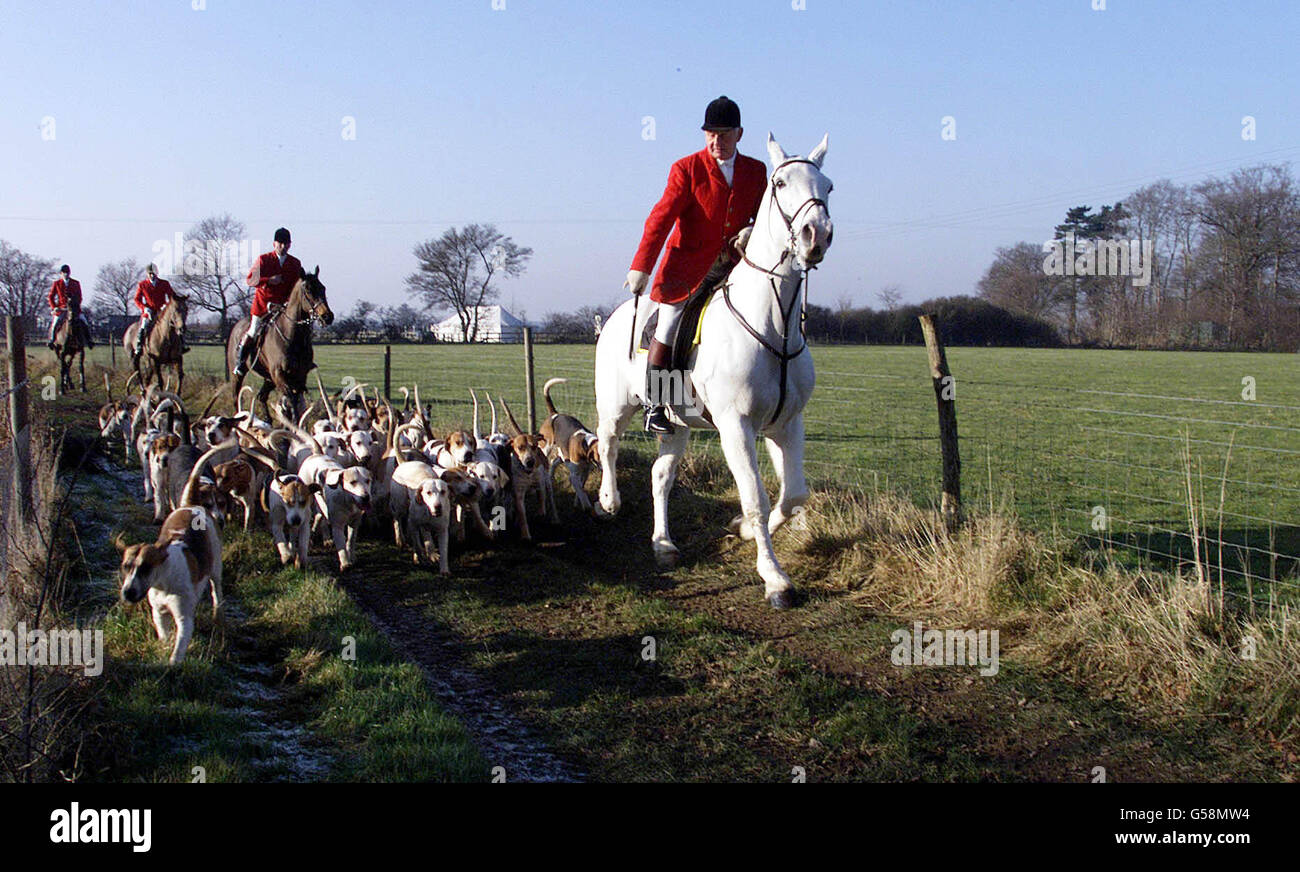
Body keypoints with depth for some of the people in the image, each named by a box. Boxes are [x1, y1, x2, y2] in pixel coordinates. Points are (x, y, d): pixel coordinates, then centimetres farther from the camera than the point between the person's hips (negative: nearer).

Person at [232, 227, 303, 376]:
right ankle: (239, 361, 12)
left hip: (283, 304, 3)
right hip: (262, 303, -3)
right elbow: (250, 280, -6)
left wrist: (290, 300, -12)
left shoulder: (295, 264, 7)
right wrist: (268, 280, -22)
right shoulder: (263, 260, -1)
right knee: (253, 333, -4)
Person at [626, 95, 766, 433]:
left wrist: (752, 235, -9)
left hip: (732, 264, 4)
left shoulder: (755, 171, 8)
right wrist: (641, 267, -16)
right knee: (667, 330, -7)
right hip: (688, 266, -4)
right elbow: (660, 219, -9)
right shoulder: (687, 169, -4)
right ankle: (654, 407, 9)